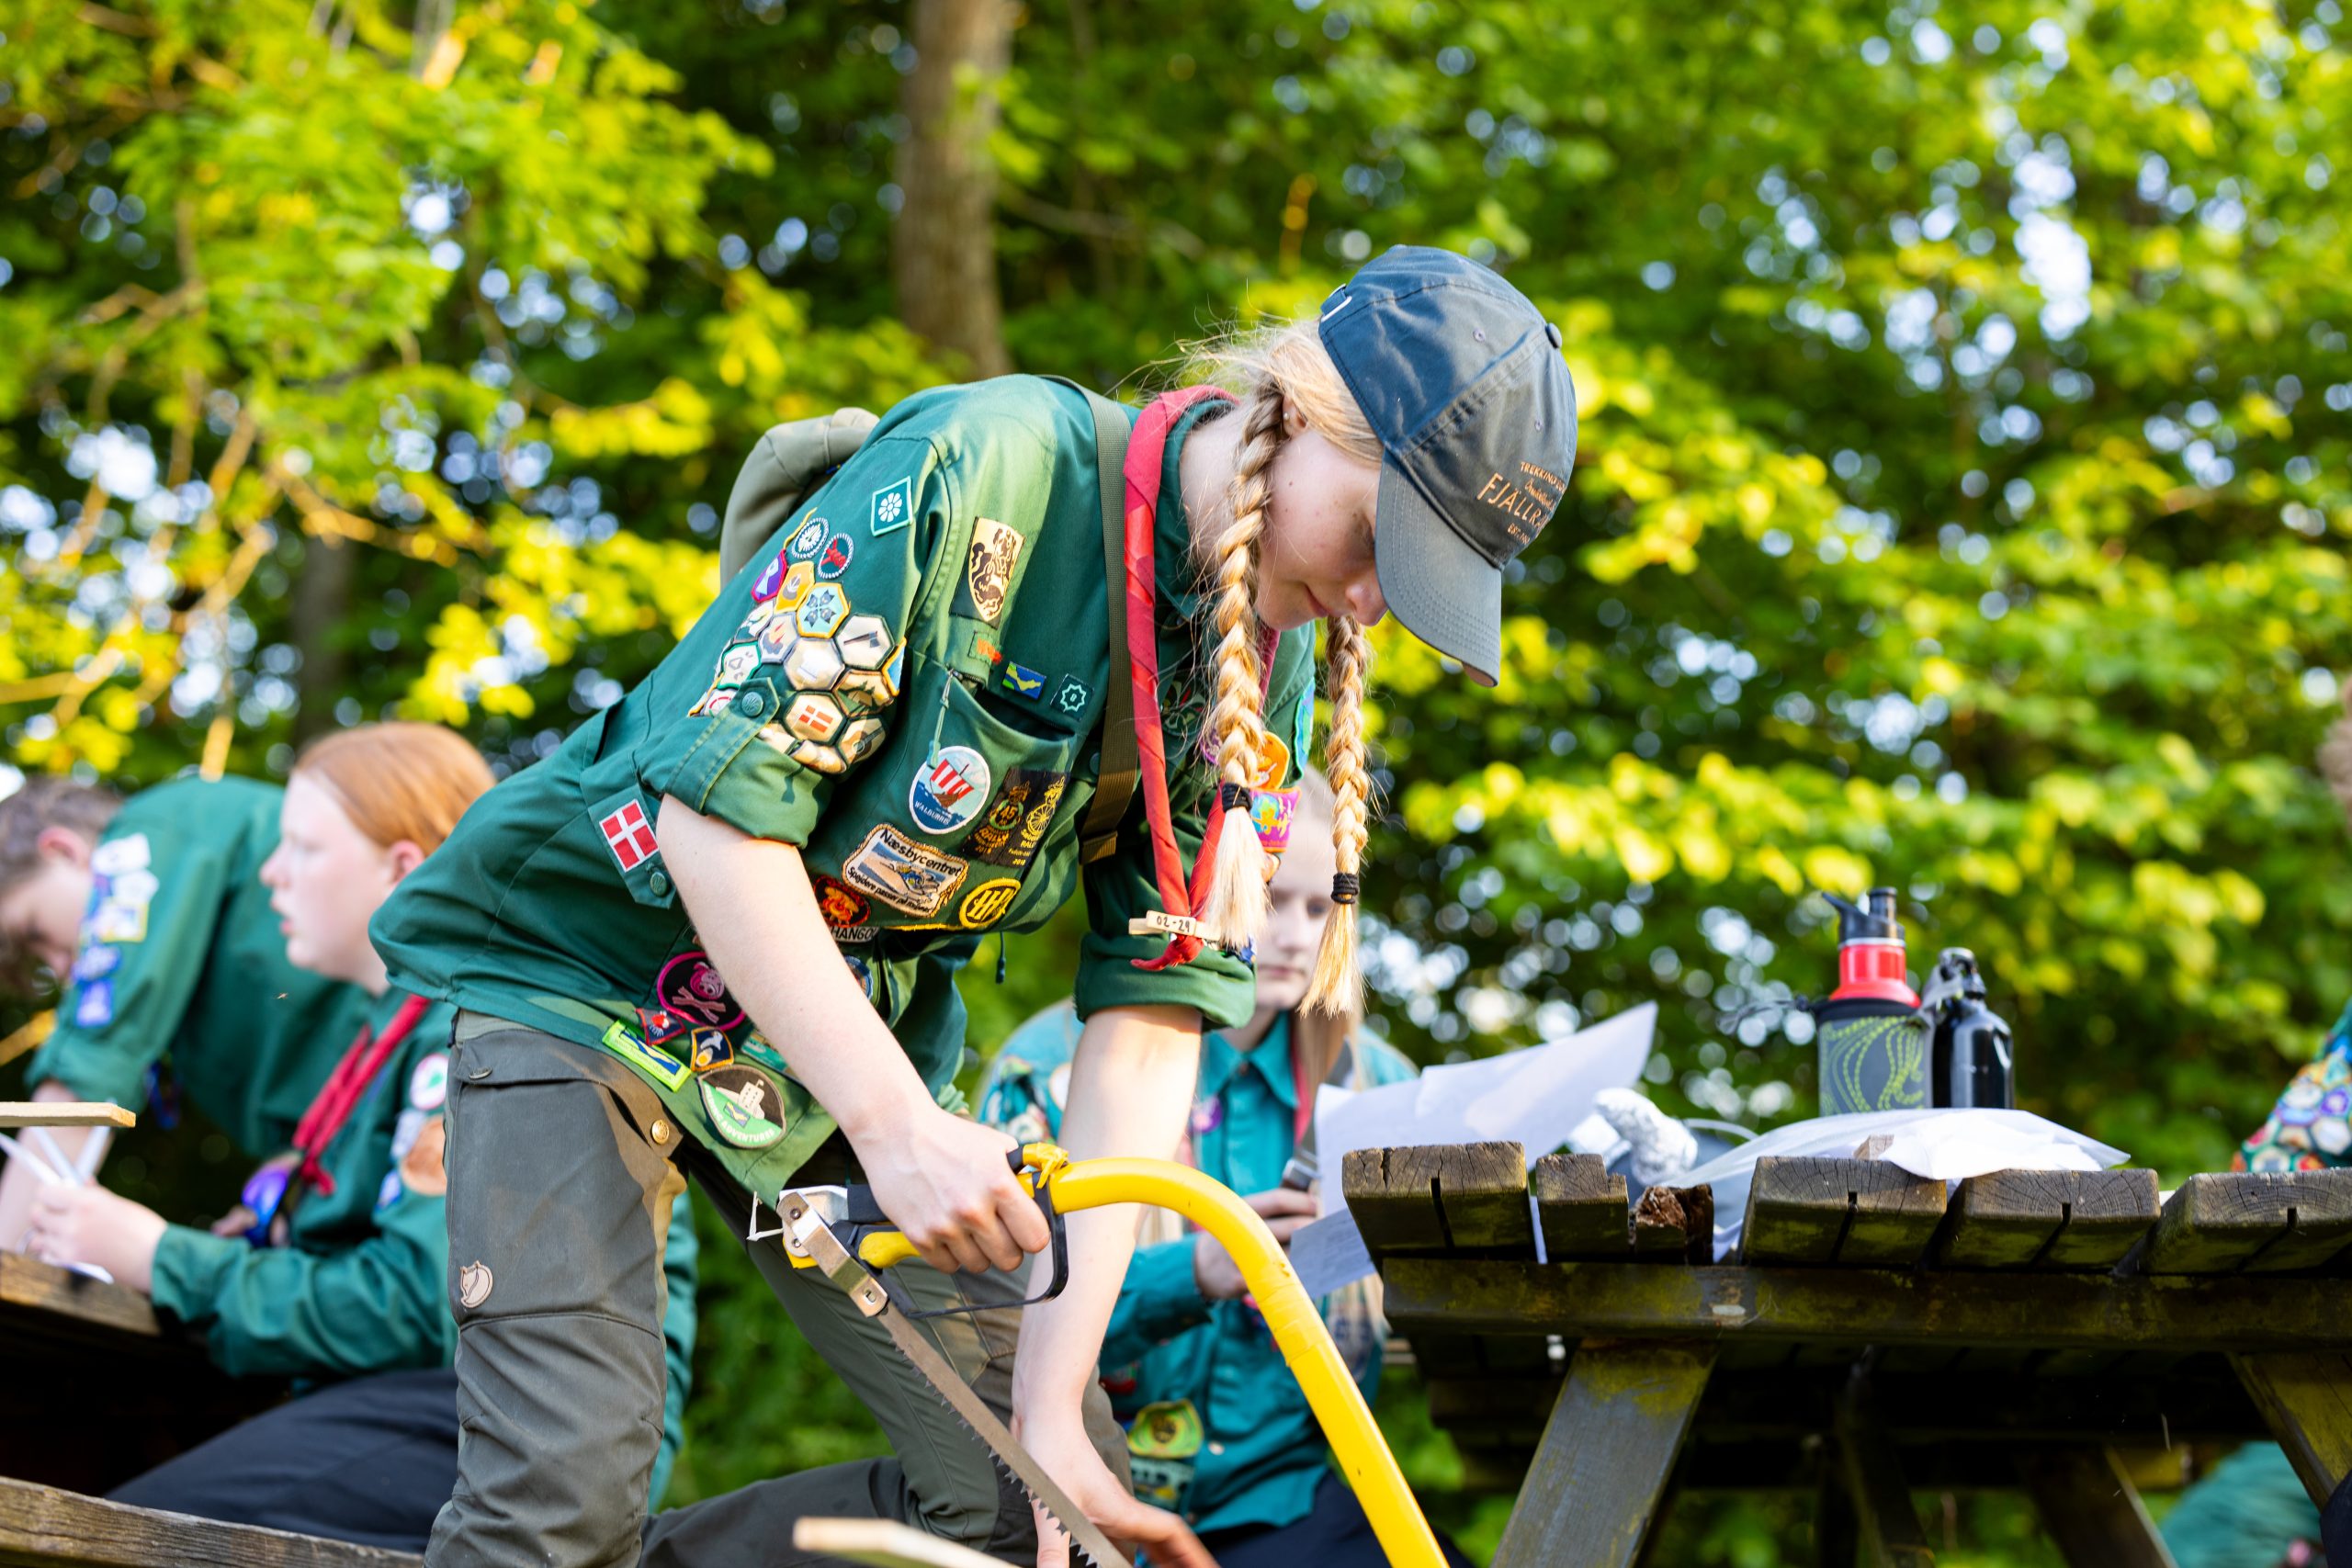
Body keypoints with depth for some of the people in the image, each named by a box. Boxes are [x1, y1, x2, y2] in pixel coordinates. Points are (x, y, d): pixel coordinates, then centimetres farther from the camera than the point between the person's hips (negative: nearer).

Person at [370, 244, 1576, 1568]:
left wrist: (1054, 1404, -16)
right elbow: (717, 810, -28)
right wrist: (898, 1123, -34)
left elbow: (1147, 1026, -9)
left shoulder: (1266, 675, -5)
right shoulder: (988, 467, -25)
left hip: (861, 1032, 6)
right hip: (594, 973, -6)